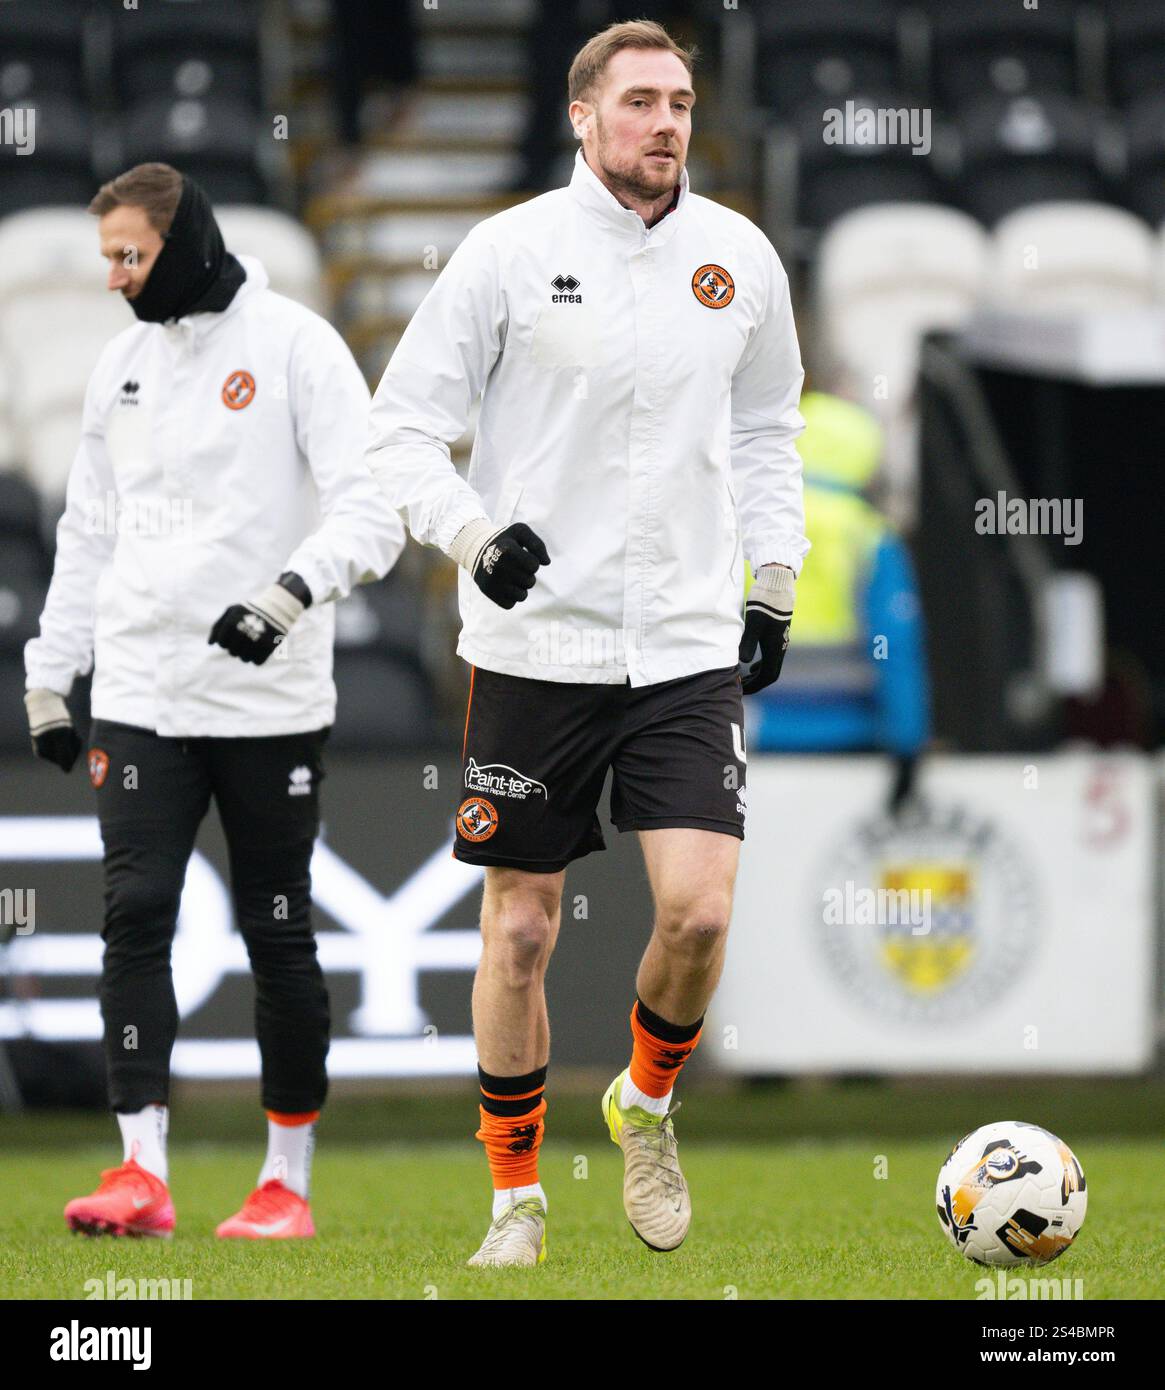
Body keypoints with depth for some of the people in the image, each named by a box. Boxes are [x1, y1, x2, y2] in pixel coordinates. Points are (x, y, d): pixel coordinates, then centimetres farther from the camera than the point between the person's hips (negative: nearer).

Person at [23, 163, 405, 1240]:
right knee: (136, 914, -8)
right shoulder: (122, 364, 13)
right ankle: (143, 1172, -9)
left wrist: (292, 591, -28)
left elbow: (372, 509, -12)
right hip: (141, 695, 4)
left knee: (277, 933, 2)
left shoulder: (295, 345, -5)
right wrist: (49, 677, 15)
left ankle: (289, 1180, 12)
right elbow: (89, 531, 20)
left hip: (270, 702, -4)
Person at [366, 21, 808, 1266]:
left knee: (698, 909, -12)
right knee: (520, 928, 3)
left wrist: (774, 585, 17)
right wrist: (473, 531, -18)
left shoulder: (740, 258, 5)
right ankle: (516, 1195, 18)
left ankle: (648, 1105, 18)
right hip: (536, 640, -2)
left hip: (691, 644, 2)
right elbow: (402, 424, -2)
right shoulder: (511, 250, -5)